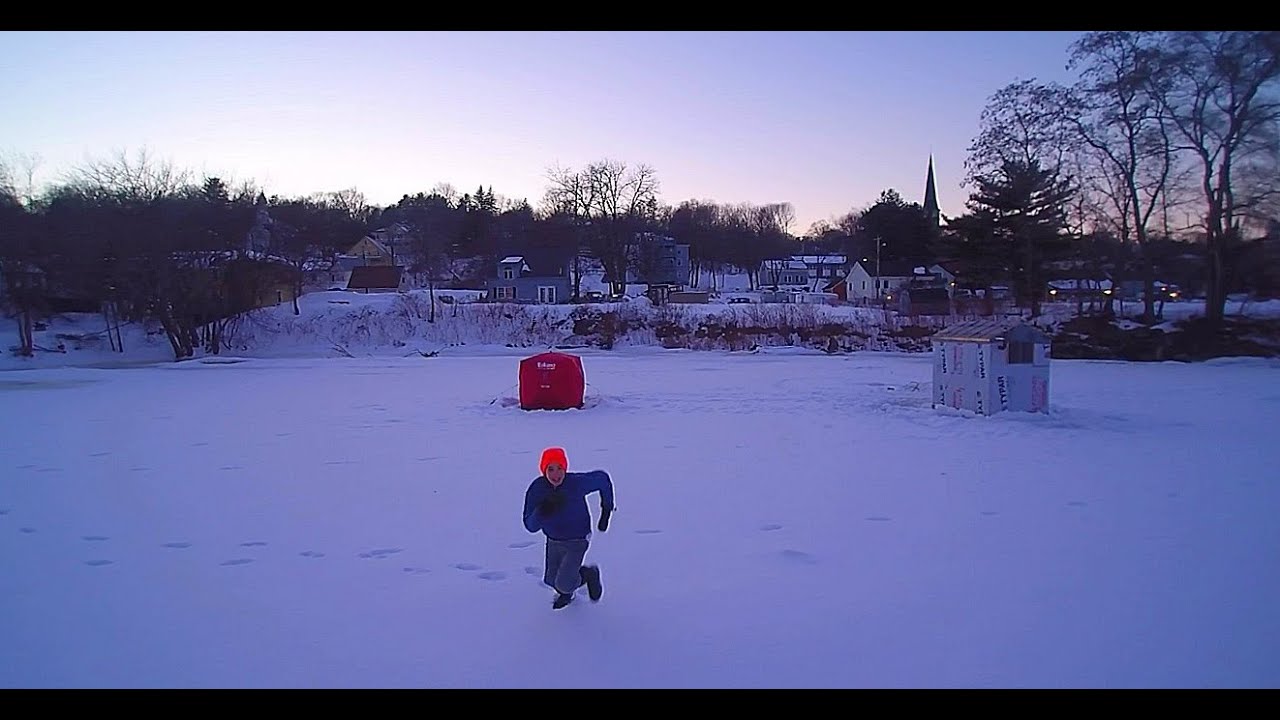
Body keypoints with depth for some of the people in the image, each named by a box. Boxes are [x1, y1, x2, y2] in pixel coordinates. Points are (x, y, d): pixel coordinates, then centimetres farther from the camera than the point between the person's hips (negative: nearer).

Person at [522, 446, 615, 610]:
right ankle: (566, 593, 53)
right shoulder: (537, 489, -20)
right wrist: (542, 511, -41)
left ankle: (589, 574, 20)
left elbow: (602, 479, -8)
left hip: (577, 542, -4)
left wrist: (606, 510, -2)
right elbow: (530, 526, -20)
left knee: (563, 585, -12)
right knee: (551, 580, 17)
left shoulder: (577, 482, -27)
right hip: (553, 542, 4)